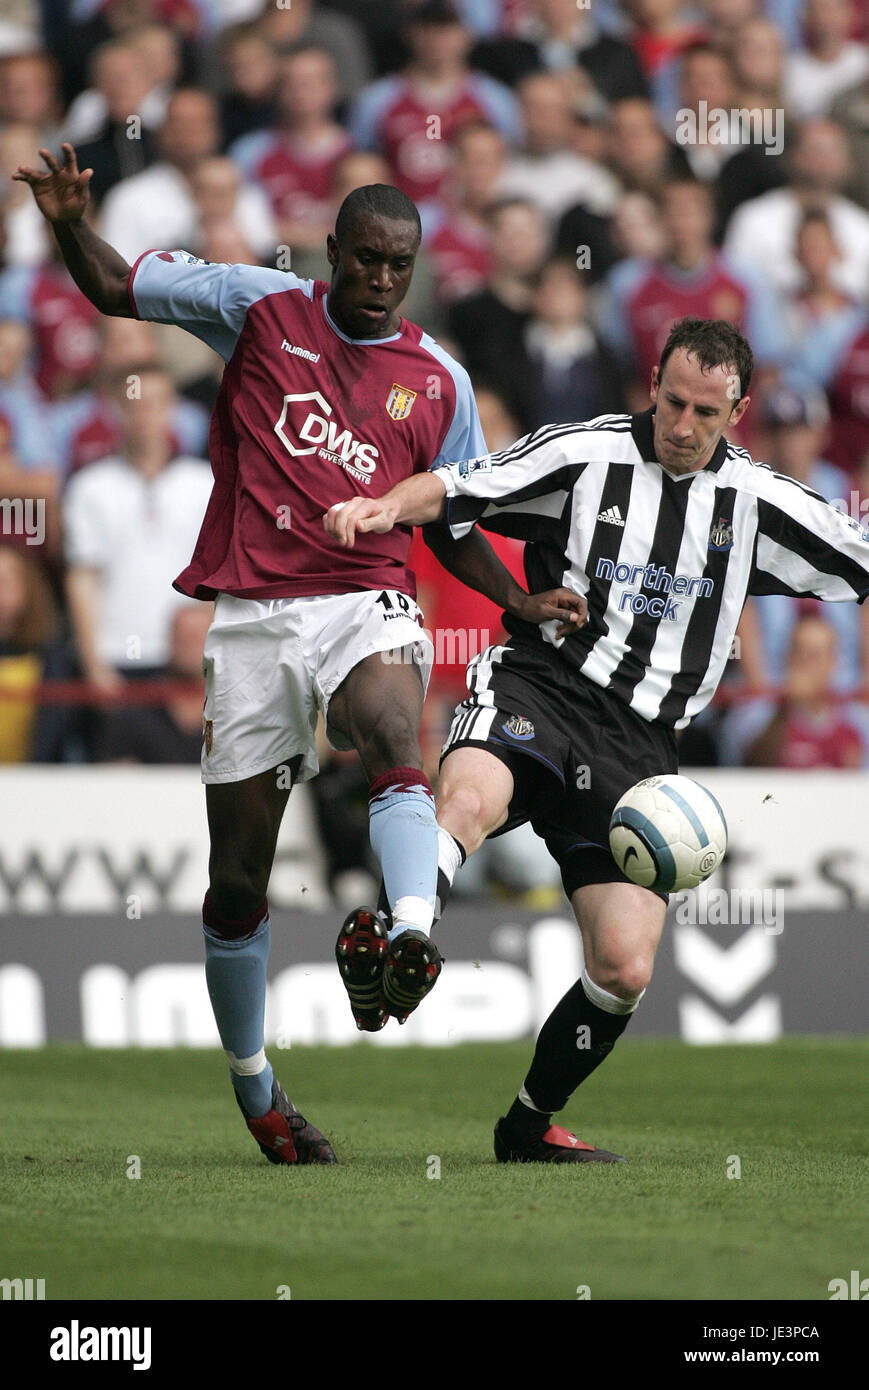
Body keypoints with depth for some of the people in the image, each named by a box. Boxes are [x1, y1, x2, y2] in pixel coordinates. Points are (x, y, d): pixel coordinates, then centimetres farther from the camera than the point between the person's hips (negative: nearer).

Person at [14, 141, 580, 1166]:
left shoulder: (437, 381, 11)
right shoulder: (261, 307, 7)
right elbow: (114, 289, 12)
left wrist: (522, 603, 6)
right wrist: (70, 225, -8)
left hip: (368, 602, 0)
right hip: (252, 613, 0)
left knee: (394, 734, -37)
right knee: (237, 878, 2)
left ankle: (412, 933, -60)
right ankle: (250, 1080, 21)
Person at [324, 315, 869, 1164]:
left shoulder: (758, 503, 9)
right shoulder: (585, 455, 1)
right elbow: (457, 489, -2)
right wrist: (384, 507, -20)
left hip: (638, 740, 3)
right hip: (537, 686, -3)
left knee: (625, 969, -3)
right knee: (470, 795, -40)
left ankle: (530, 1124, 19)